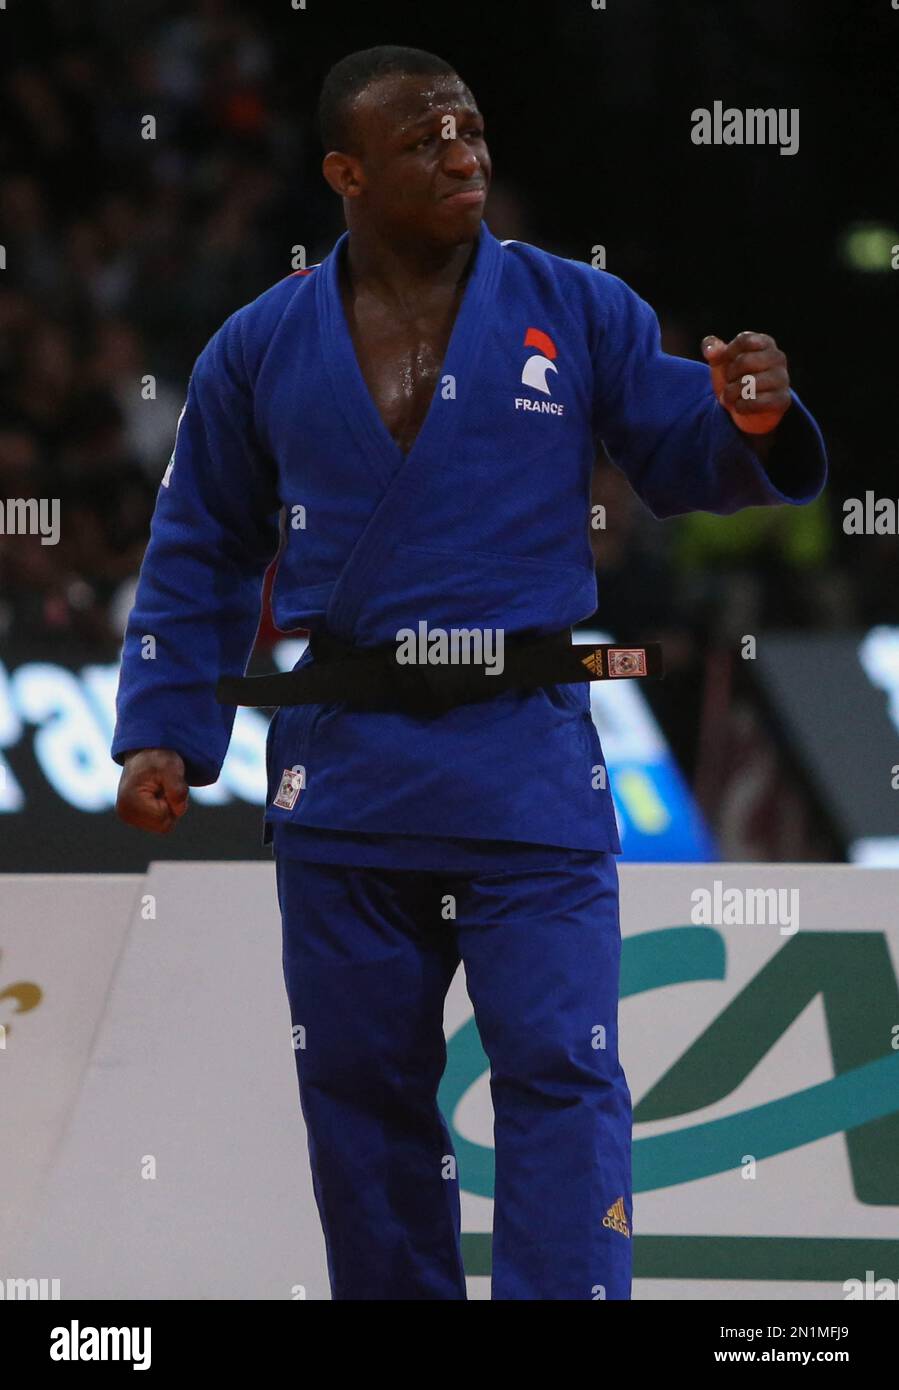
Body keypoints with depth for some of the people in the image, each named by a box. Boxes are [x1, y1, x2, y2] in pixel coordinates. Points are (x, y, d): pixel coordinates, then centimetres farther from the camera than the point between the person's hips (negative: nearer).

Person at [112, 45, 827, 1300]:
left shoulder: (579, 313, 2)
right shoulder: (262, 348, 6)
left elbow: (681, 460, 5)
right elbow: (200, 556, 12)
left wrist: (751, 425, -18)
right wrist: (163, 733, 4)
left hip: (528, 766, -2)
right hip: (343, 773, 2)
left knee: (560, 1074, -9)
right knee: (360, 1087, 10)